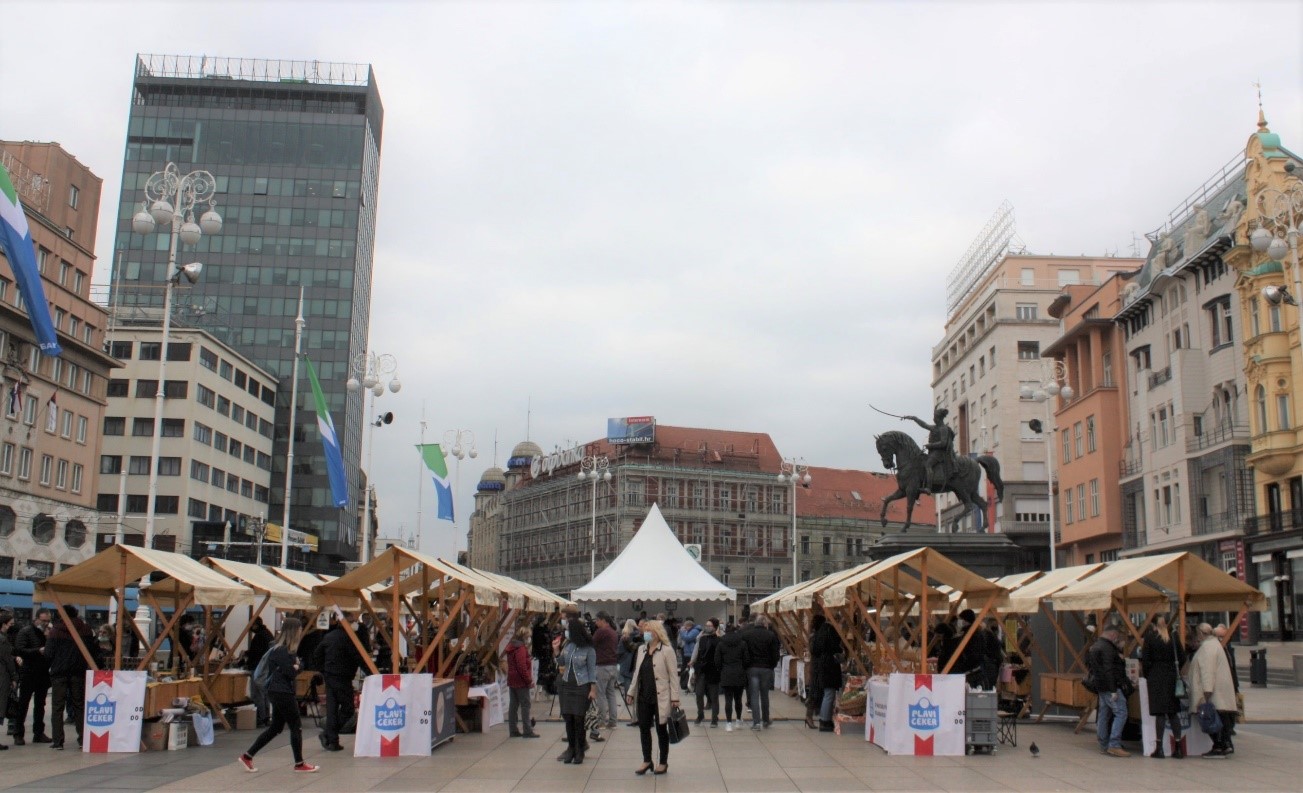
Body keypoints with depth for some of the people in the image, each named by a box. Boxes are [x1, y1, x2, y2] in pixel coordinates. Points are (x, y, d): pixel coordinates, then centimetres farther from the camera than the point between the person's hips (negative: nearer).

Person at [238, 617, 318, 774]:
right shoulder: (281, 651, -19)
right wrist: (295, 666, -3)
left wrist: (296, 665, -8)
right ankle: (299, 764, 8)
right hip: (282, 693, -10)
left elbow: (299, 665, 12)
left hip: (279, 693, 10)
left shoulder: (286, 649, 13)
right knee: (296, 726, -1)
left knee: (275, 728, 15)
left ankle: (247, 756, 18)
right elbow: (292, 672, -20)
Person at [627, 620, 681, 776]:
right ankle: (646, 761, 20)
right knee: (643, 728, 7)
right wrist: (632, 692, 13)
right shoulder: (641, 649, 9)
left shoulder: (667, 650, -10)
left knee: (661, 729, 6)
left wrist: (675, 697, -13)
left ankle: (663, 762, 18)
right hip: (644, 697, 6)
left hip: (660, 698, -6)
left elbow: (673, 675, -10)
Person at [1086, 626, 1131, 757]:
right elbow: (1108, 670, -20)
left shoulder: (1095, 647, 17)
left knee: (1104, 715, 11)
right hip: (1110, 686, -10)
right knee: (1121, 713, -10)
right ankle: (1114, 745, -16)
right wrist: (1113, 690, -21)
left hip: (1101, 687, 10)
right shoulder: (1107, 648, -14)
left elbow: (1090, 666, 22)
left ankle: (1104, 746, 14)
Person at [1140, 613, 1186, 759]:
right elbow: (1182, 658, 4)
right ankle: (1178, 748, 9)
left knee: (1159, 713, -1)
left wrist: (1146, 674, 4)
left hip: (1155, 677, -3)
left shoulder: (1150, 637, -6)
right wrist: (1174, 671, 16)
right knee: (1173, 712, 10)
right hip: (1172, 677, 3)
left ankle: (1159, 748, -1)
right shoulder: (1174, 637, 3)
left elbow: (1145, 659, -9)